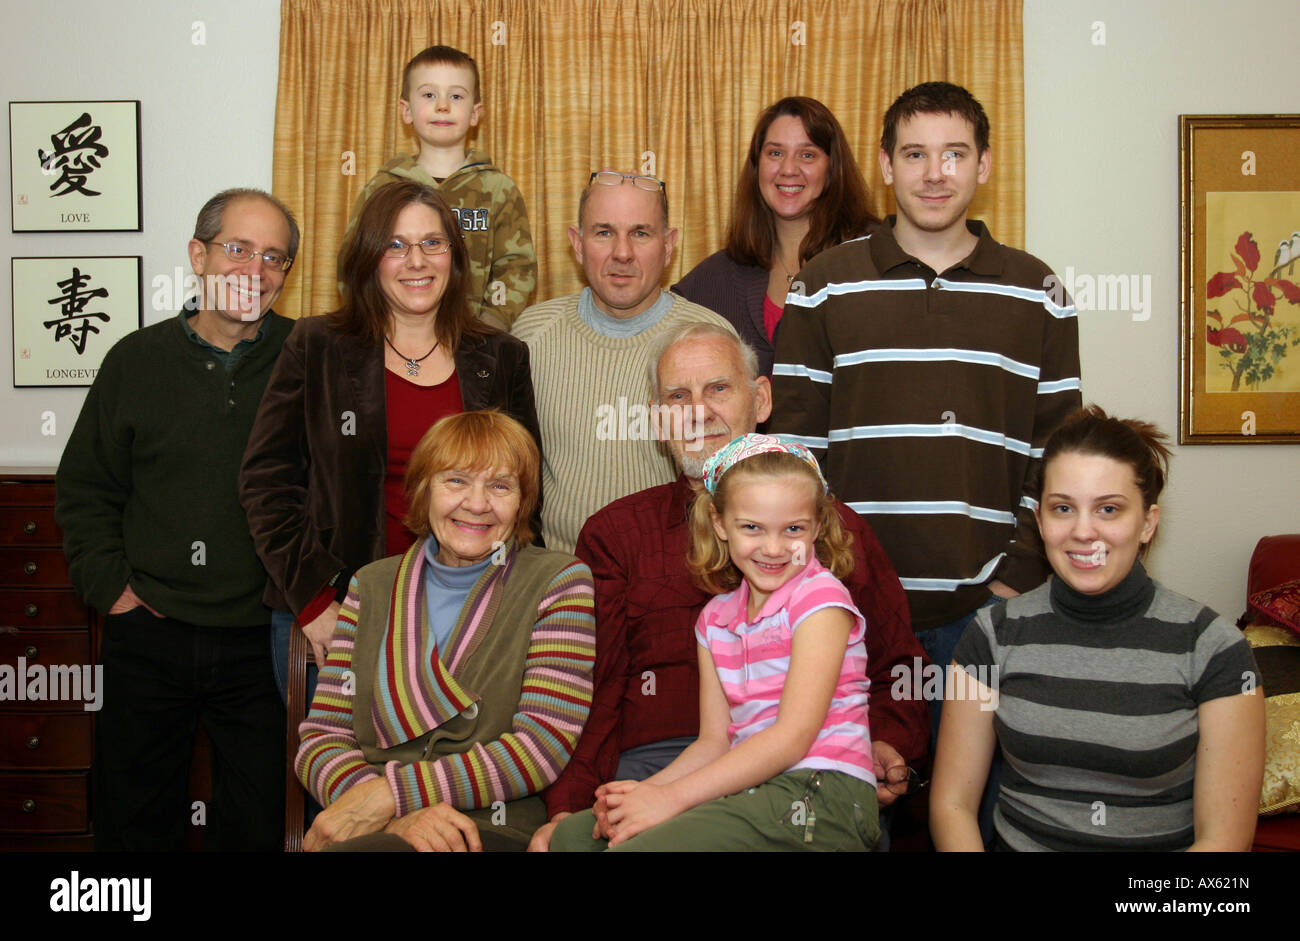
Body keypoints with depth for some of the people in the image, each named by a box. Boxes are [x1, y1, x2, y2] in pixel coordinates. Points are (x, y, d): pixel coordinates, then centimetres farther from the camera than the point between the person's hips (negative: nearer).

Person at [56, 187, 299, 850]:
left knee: (257, 826, 10)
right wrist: (108, 586, 0)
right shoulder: (138, 359, 5)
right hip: (148, 635, 2)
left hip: (262, 641, -1)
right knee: (134, 822, 15)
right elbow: (83, 488, 11)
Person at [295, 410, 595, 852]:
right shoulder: (372, 587, 12)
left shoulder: (560, 582, 2)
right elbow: (322, 737, 6)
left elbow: (545, 748, -8)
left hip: (500, 830, -3)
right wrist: (399, 816, -15)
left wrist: (389, 793, -13)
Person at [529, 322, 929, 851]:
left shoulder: (833, 526, 18)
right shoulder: (614, 533, 15)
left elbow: (898, 668, 18)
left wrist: (888, 745, -5)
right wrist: (568, 808, -10)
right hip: (655, 760, -1)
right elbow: (589, 690, 6)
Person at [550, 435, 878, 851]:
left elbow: (793, 736, -14)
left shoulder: (821, 599, -7)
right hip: (752, 792, 7)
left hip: (819, 796, -6)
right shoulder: (715, 618, 14)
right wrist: (648, 789, -9)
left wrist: (672, 797, -17)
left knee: (637, 845, -23)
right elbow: (715, 740, 11)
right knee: (572, 832, -2)